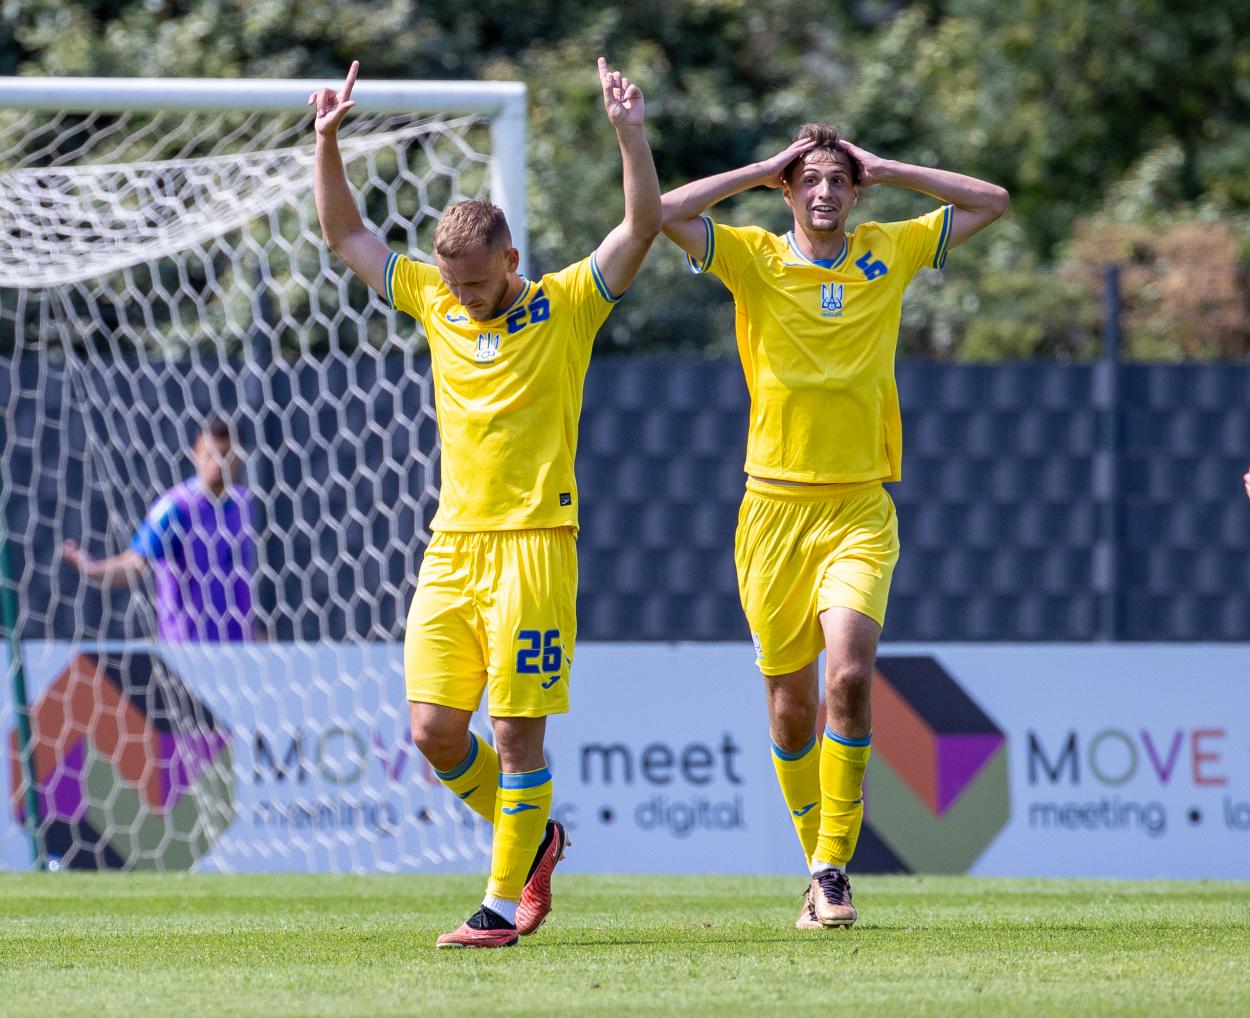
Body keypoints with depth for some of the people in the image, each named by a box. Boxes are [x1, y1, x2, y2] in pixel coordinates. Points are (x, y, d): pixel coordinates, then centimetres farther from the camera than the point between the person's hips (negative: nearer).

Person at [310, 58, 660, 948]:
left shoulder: (565, 306, 0)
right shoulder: (433, 305, 12)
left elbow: (644, 225, -9)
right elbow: (346, 234, 17)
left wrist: (631, 134, -21)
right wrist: (328, 141, 7)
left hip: (534, 541, -5)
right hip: (452, 543, 5)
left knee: (516, 730, -6)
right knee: (434, 729, -1)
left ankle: (504, 905, 1)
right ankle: (530, 838, 22)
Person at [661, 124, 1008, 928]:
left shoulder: (890, 254, 7)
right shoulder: (753, 259, 1)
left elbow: (991, 202, 12)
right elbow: (662, 213, -11)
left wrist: (886, 170, 4)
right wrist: (762, 171, -5)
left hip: (861, 508, 0)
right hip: (776, 506, 0)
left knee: (851, 675, -20)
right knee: (792, 706, 4)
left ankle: (835, 867, -14)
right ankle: (820, 864, 22)